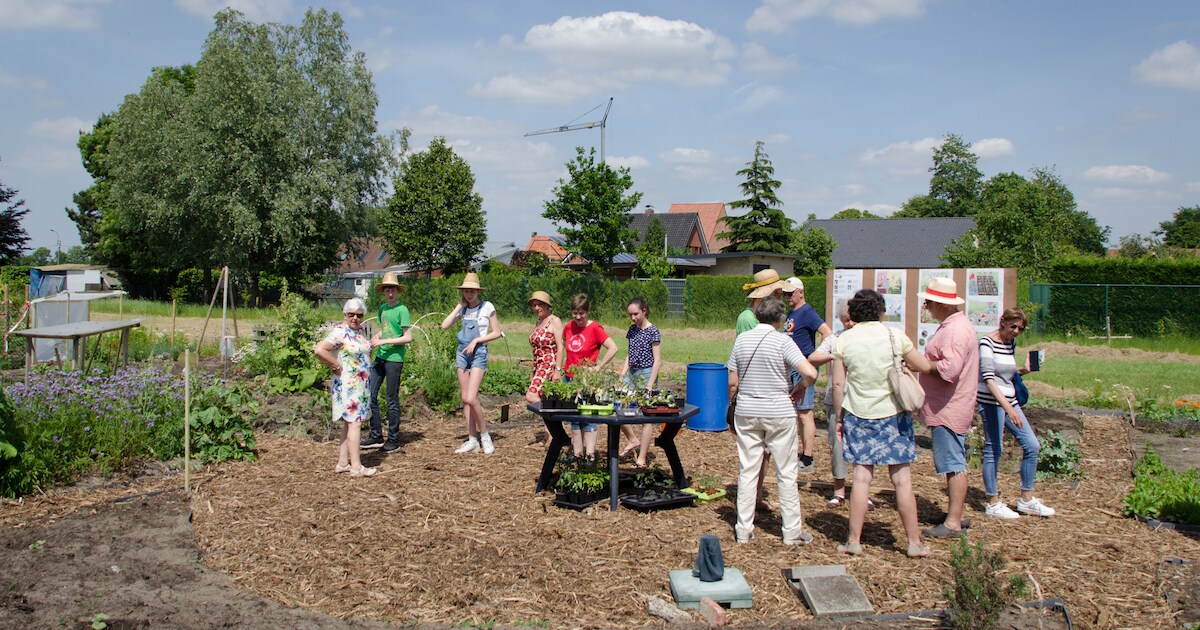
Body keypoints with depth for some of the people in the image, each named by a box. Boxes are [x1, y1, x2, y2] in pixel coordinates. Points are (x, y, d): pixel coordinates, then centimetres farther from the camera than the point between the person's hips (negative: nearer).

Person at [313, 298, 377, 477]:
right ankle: (356, 467, -7)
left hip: (360, 385, 9)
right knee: (354, 422, -9)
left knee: (349, 423, 11)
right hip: (347, 384, -9)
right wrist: (336, 366, -18)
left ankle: (342, 463, 17)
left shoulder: (361, 330, 11)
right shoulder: (340, 332, -15)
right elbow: (319, 350, -26)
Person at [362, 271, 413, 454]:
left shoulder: (402, 310, -9)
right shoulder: (383, 308, 12)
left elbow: (408, 337, -13)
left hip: (394, 359, -7)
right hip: (380, 357, 7)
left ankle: (393, 441, 10)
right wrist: (375, 338, 5)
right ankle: (376, 436, 18)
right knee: (371, 395, 7)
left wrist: (384, 342, -16)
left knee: (392, 400, 0)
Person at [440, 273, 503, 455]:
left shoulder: (486, 307, -3)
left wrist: (476, 341, -12)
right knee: (465, 399, 4)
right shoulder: (463, 309, 11)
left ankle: (484, 435, 0)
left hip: (478, 353, -6)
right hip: (462, 352, 6)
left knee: (471, 398, -17)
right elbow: (444, 325, 0)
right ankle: (472, 440, 10)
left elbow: (497, 333, -3)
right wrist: (459, 306, 1)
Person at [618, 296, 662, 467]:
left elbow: (657, 360, -12)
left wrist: (650, 385, -16)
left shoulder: (653, 331, -10)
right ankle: (633, 440, 18)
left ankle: (642, 458, 3)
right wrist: (622, 375, 6)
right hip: (632, 373, 7)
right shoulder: (632, 329, 9)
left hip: (647, 374, -7)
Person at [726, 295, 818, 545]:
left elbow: (732, 382, 4)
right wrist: (799, 389, 0)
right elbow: (810, 373, -20)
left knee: (747, 471, 9)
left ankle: (744, 530, 14)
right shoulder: (782, 341, -10)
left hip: (746, 413, 4)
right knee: (786, 473, 6)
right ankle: (792, 531, 12)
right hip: (779, 413, -3)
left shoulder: (742, 339, 2)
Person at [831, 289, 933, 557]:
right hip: (893, 414, -1)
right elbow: (924, 366, 3)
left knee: (862, 477, 6)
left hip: (858, 415, 1)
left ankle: (854, 541, 10)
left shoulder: (843, 341, -4)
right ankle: (914, 542, 13)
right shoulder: (895, 336, -5)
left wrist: (838, 417, 7)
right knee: (902, 479, 5)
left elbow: (837, 384, -3)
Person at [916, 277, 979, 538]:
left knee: (954, 465, -6)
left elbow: (949, 368, -30)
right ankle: (955, 514, 27)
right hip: (947, 407, 11)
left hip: (949, 410, -11)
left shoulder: (956, 330, -20)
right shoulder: (951, 325, 16)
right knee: (954, 464, 17)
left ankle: (953, 523, -2)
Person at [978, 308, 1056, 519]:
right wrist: (1007, 407, -28)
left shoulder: (1011, 343, 12)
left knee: (1032, 445, 5)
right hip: (991, 402, -8)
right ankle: (993, 504, 9)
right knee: (994, 450, -2)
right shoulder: (987, 342, -12)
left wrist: (1023, 370, 1)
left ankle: (1026, 499, 17)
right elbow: (988, 378, -21)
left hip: (1009, 400, 8)